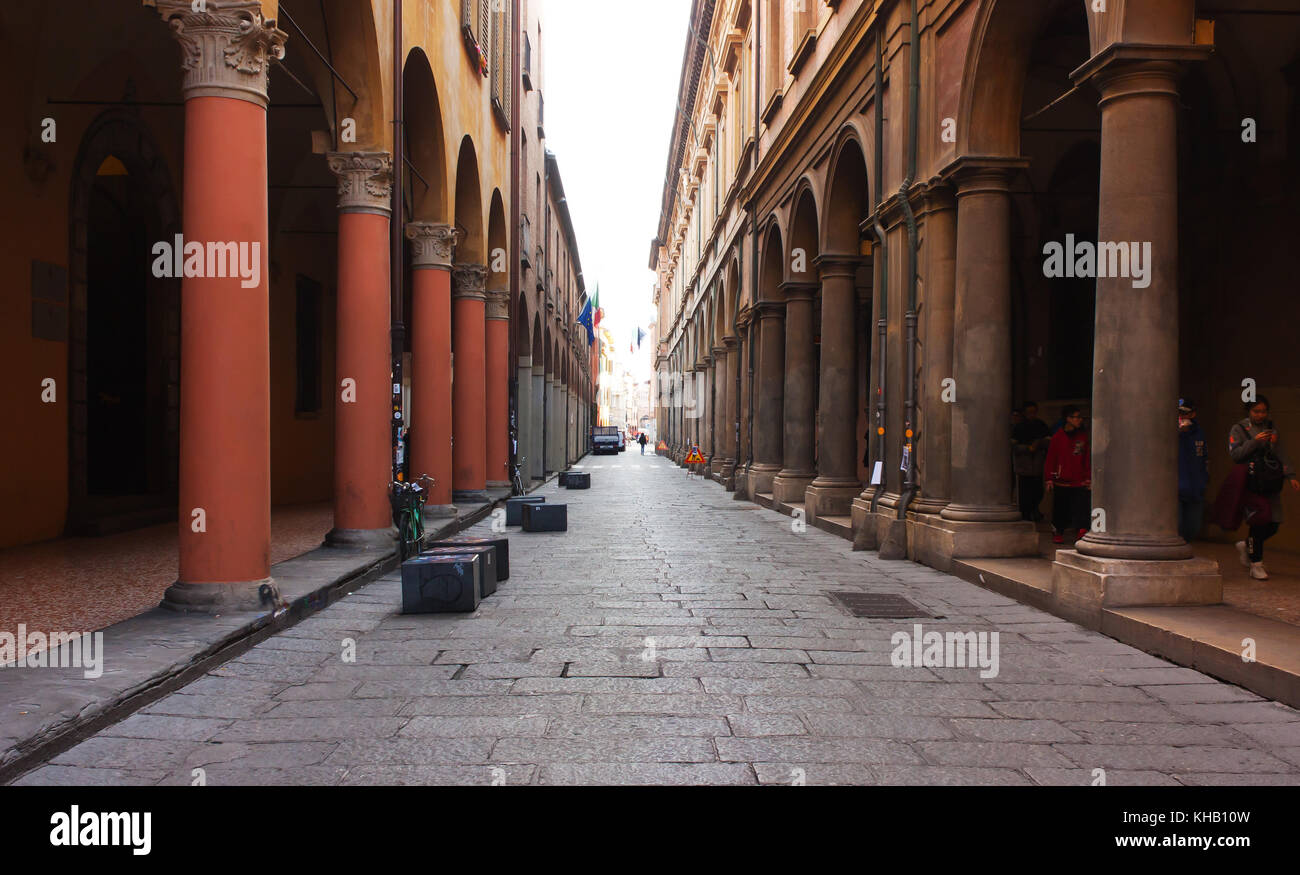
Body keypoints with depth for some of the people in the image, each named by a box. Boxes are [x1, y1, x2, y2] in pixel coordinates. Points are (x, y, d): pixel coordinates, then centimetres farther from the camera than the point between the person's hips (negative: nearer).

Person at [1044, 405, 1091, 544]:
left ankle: (1080, 531, -6)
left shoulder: (1083, 436, 6)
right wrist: (1049, 479, -1)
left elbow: (1087, 459, 10)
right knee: (1060, 509, 6)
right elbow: (1051, 458, 1)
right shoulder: (1058, 437, -1)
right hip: (1061, 481, -1)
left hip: (1079, 481, 2)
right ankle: (1058, 533, 20)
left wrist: (1089, 478, 6)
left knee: (1081, 508, -8)